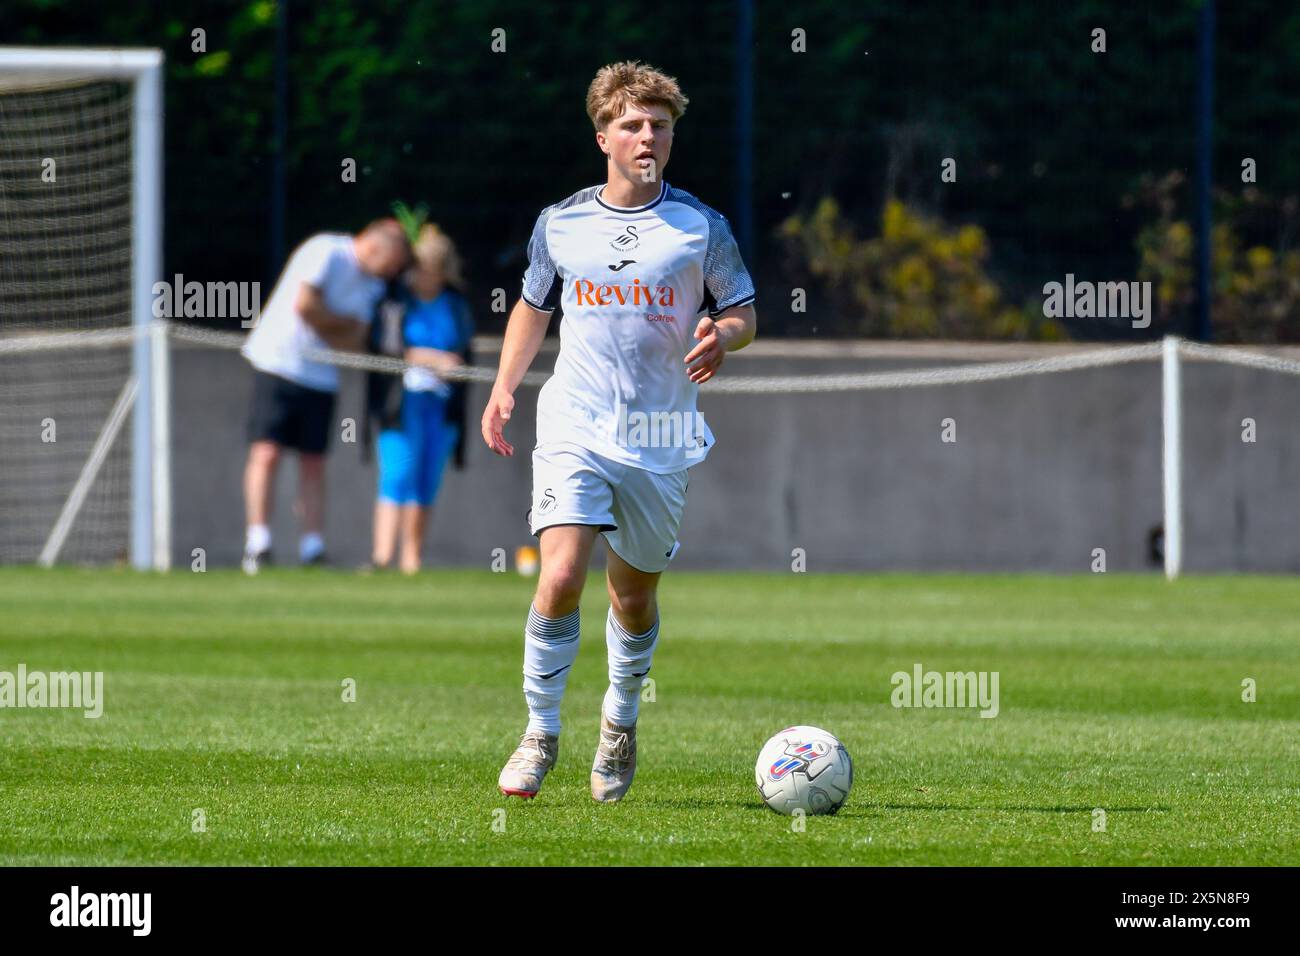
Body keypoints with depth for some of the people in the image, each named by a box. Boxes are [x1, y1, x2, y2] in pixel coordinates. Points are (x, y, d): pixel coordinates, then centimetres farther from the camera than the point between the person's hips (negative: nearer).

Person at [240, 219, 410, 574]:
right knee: (267, 451, -12)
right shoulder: (326, 252, -12)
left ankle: (313, 550, 4)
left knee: (313, 462, 4)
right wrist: (344, 322, -7)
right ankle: (257, 543, -13)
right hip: (277, 363, -7)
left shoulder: (373, 283, 9)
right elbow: (304, 305, -21)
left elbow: (353, 342, 1)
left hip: (321, 376, 7)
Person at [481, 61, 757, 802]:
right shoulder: (560, 225, 6)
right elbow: (534, 306, 21)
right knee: (561, 576, -18)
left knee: (635, 594, 10)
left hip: (663, 440, 0)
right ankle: (541, 733, -4)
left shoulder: (702, 228, 1)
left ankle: (621, 719, 36)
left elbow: (745, 313, 6)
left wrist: (723, 335, -16)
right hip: (575, 429, 0)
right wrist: (505, 387, 11)